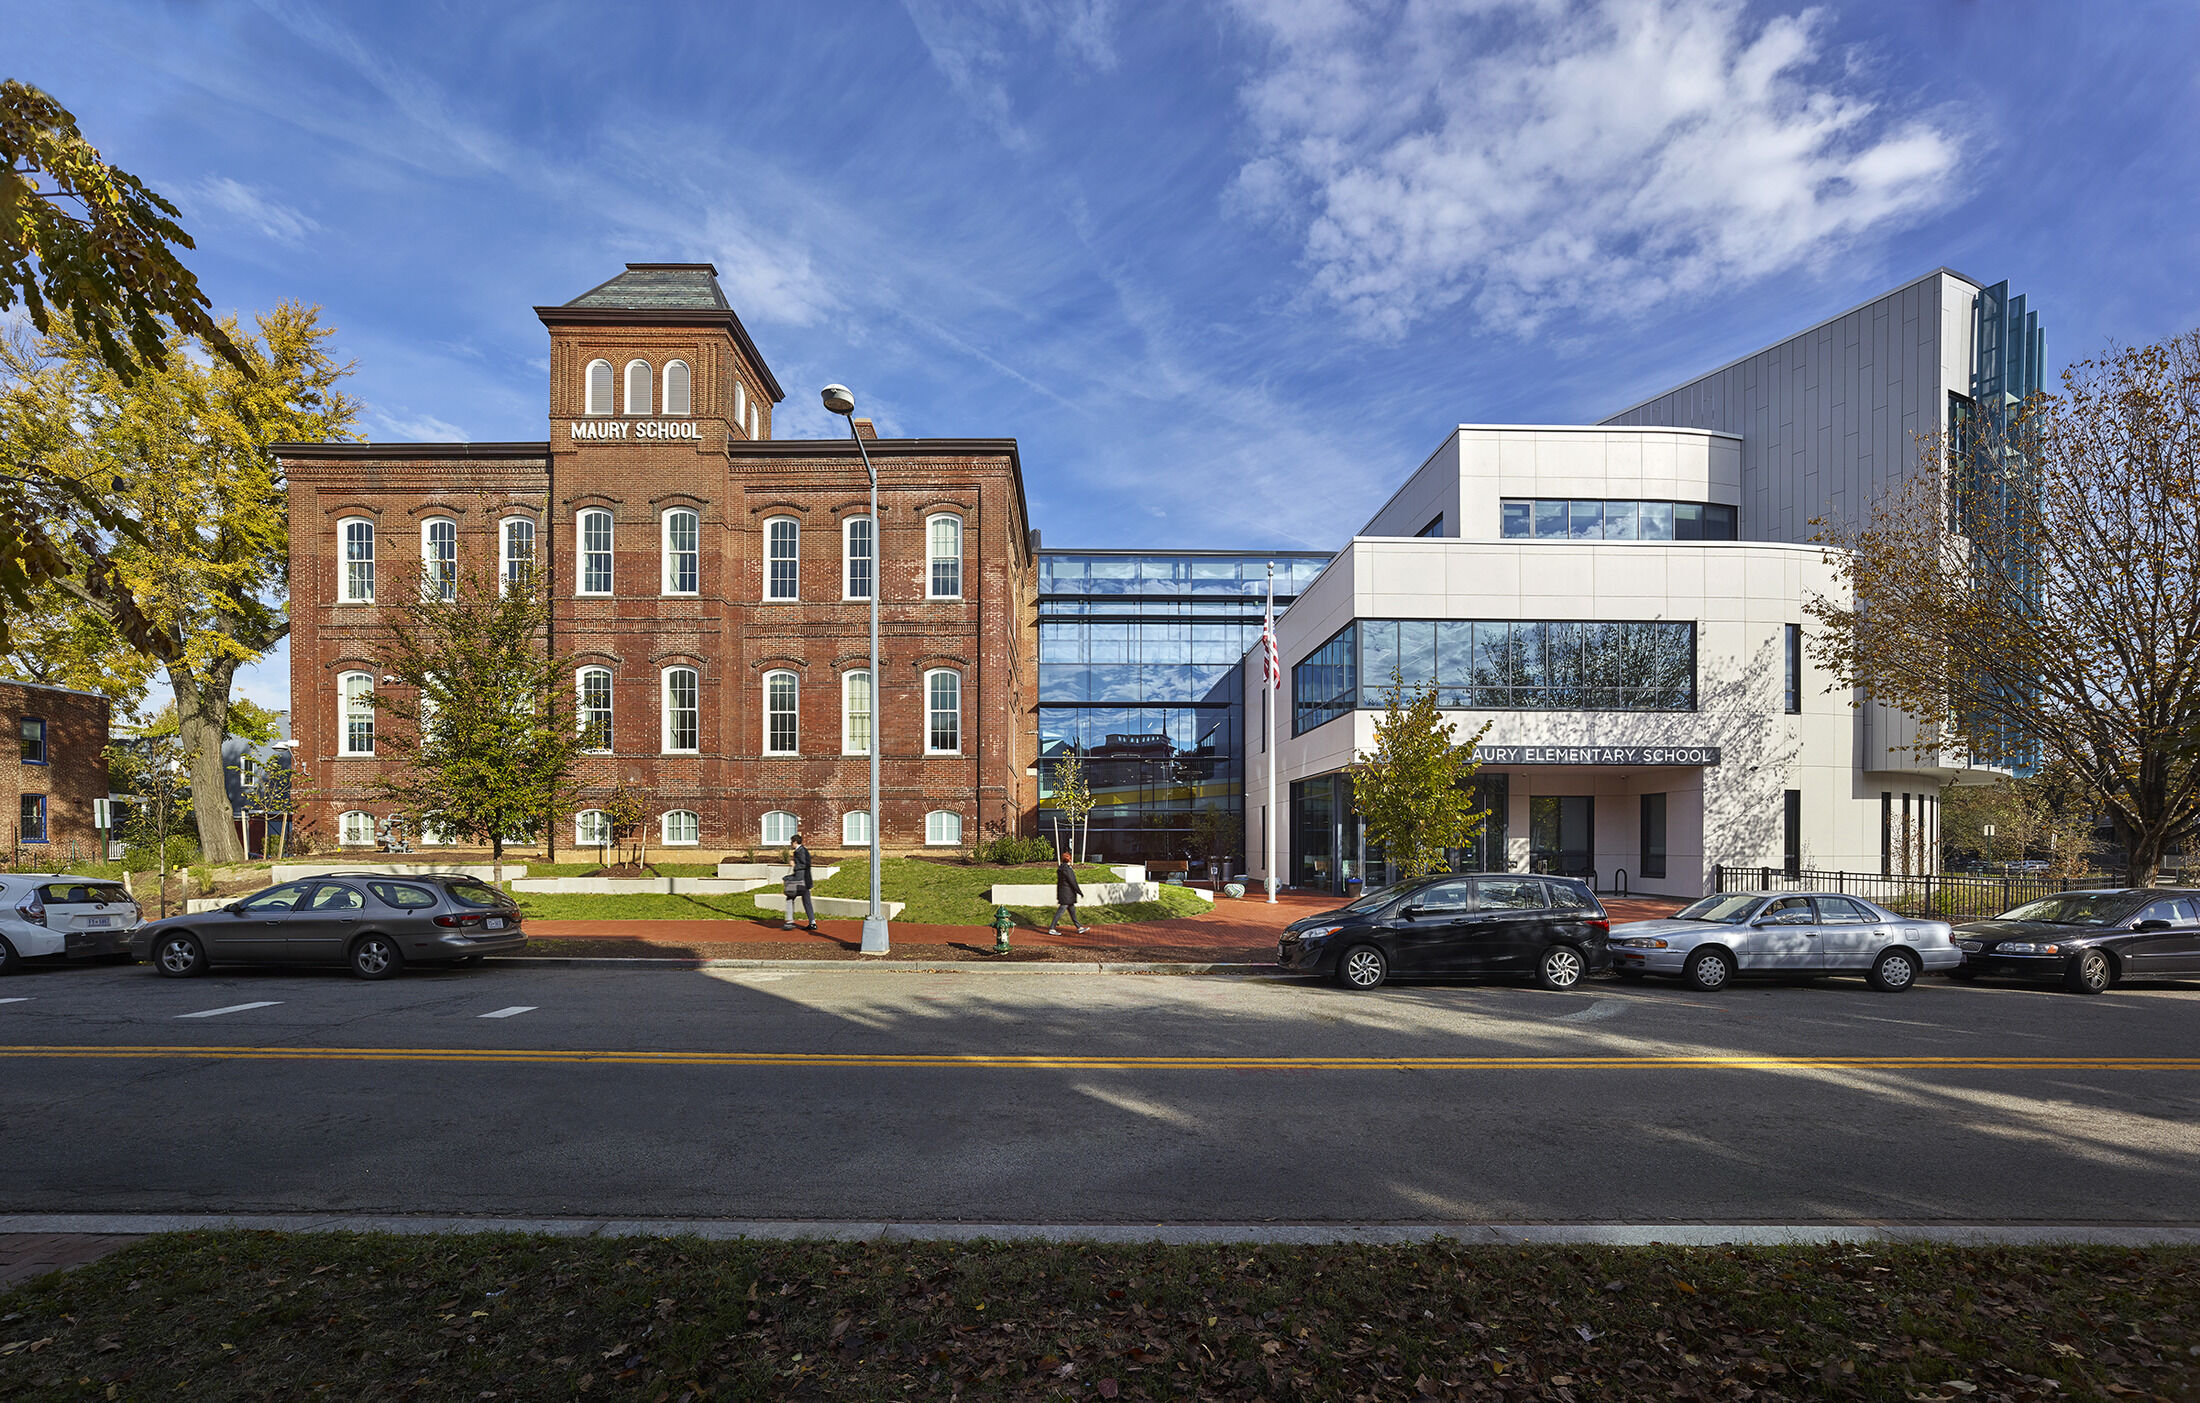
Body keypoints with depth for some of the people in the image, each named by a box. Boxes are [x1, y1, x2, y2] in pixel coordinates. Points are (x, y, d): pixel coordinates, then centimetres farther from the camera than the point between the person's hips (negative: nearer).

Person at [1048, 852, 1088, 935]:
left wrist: (1058, 896, 20)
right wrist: (1080, 892, -9)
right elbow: (1073, 882, -19)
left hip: (1062, 893, 10)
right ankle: (1051, 929, 0)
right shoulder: (1067, 869, -20)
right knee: (1060, 911, -4)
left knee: (1072, 911, 14)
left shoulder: (1060, 868, 9)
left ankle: (1079, 928, 20)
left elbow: (1059, 882, 15)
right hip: (1067, 895, -10)